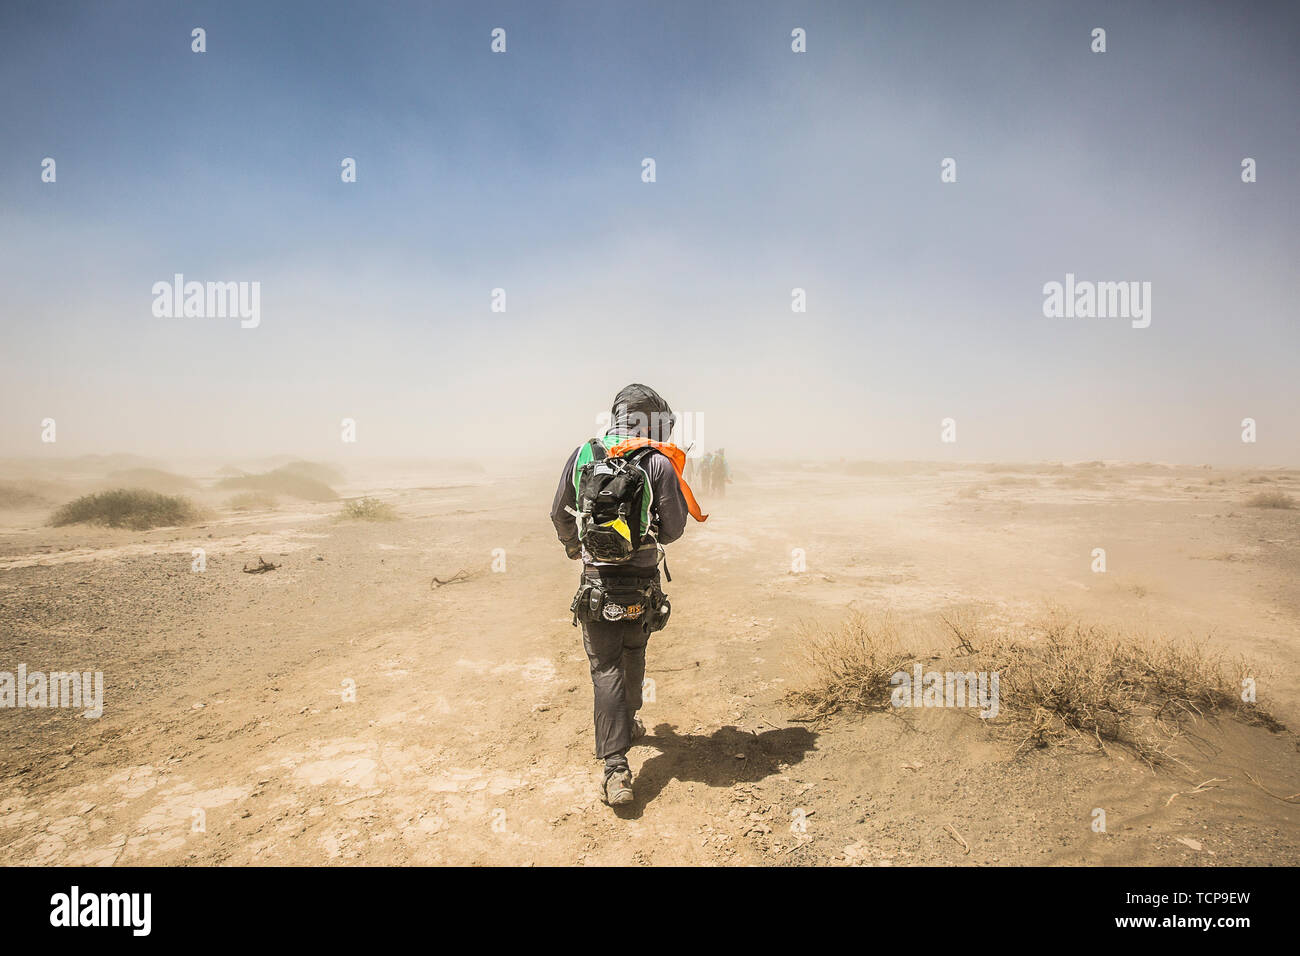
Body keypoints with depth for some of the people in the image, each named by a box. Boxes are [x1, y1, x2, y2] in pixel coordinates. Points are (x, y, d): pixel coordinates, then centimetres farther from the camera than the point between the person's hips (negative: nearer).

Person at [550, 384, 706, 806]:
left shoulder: (582, 455, -2)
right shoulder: (660, 464, -11)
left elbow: (560, 515, 7)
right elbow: (672, 530, -7)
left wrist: (573, 546, 28)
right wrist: (677, 488, 12)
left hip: (595, 581, 1)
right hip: (643, 584, 0)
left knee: (606, 666, 4)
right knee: (633, 655, 23)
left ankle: (616, 766, -4)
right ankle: (627, 723, 45)